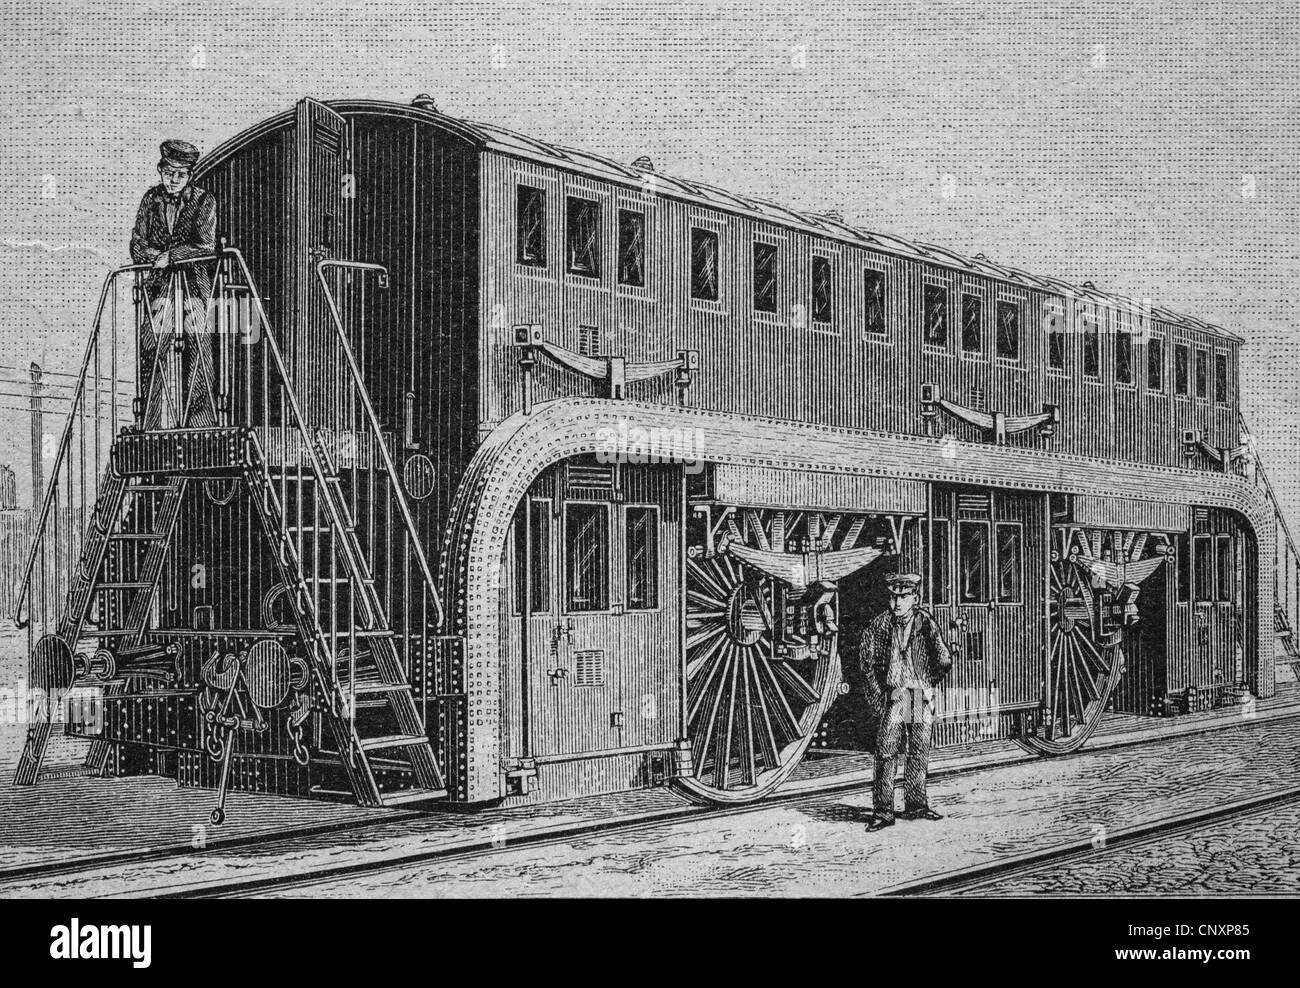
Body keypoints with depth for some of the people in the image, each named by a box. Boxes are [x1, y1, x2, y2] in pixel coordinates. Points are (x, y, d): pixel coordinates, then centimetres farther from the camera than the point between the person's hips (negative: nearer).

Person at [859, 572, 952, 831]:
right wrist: (877, 692, 2)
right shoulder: (880, 624, -1)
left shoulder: (926, 623, 0)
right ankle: (882, 812, -5)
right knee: (886, 753, -7)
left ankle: (915, 806, 20)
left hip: (921, 697, 2)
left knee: (919, 752, 8)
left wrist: (926, 684, 5)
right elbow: (866, 660, 6)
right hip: (892, 695, -2)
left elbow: (944, 661, 4)